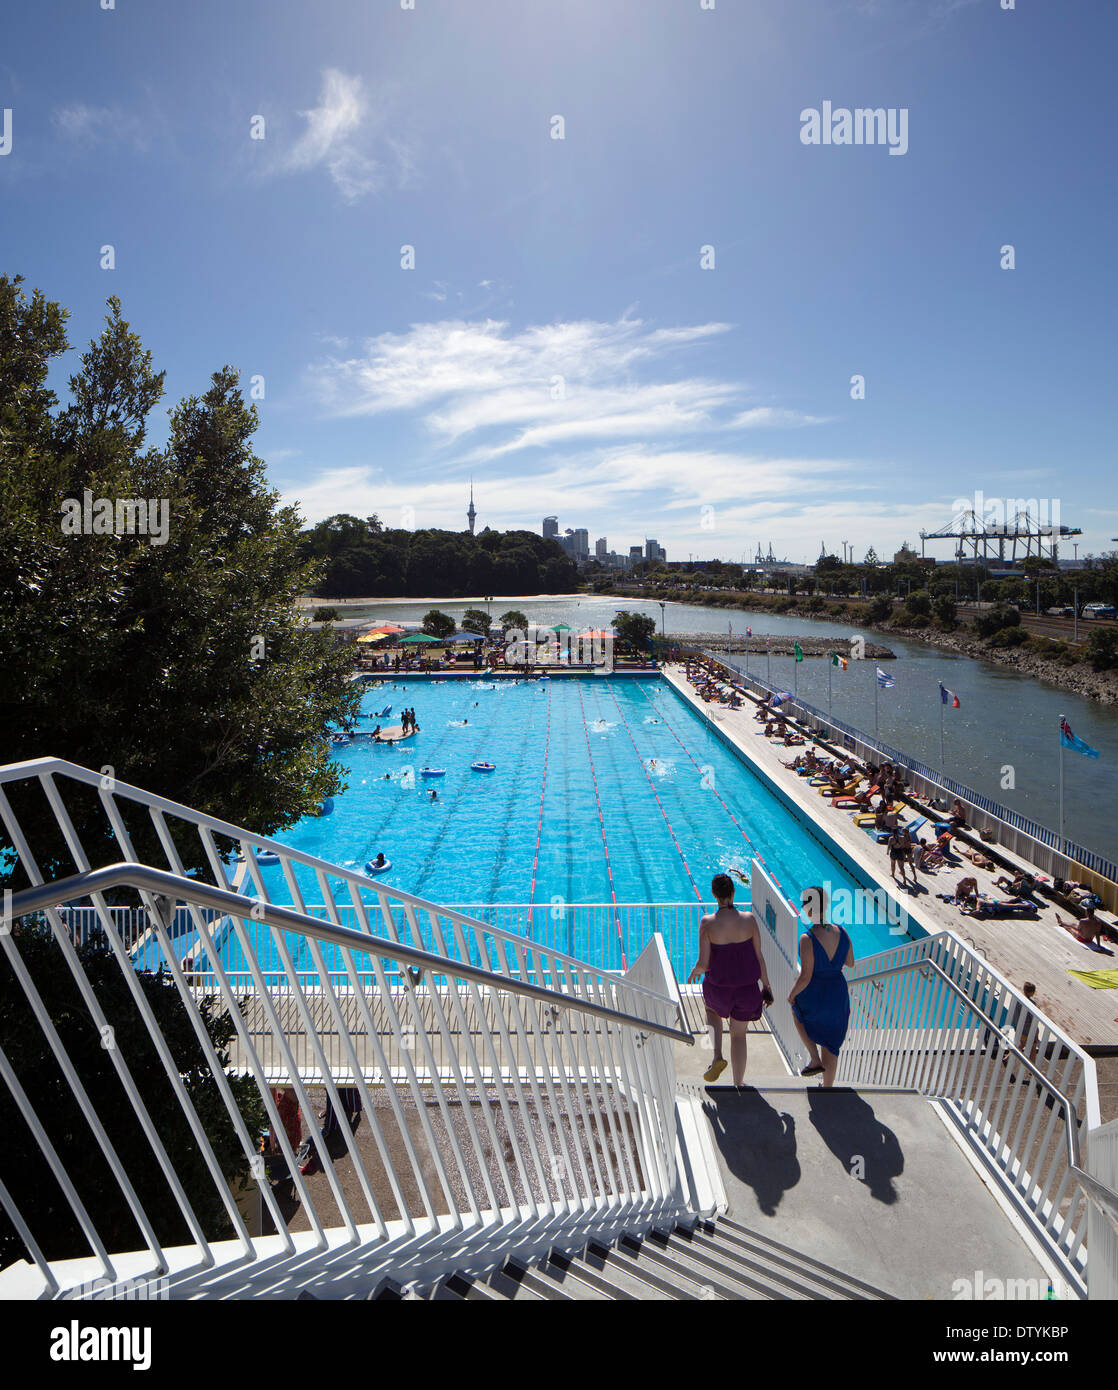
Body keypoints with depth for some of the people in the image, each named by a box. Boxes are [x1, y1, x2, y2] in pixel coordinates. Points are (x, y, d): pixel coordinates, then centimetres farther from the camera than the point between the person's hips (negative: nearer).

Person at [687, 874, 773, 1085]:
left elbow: (703, 963, -17)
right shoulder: (749, 919, -12)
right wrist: (766, 986, 8)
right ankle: (738, 1085, 31)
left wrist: (694, 972, 6)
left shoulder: (707, 923, -17)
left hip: (719, 986, -1)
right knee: (739, 1035, 22)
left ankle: (718, 1057, 15)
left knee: (712, 1009, 33)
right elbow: (759, 957, -5)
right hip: (747, 987, 1)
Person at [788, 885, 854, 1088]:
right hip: (839, 994, 5)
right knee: (830, 1045, 22)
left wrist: (792, 995, -6)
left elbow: (805, 977, -23)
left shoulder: (807, 939, -25)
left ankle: (814, 1059, 22)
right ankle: (827, 1088, 35)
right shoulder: (841, 932, -7)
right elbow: (850, 962, 8)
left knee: (797, 1011, 31)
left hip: (814, 996, -5)